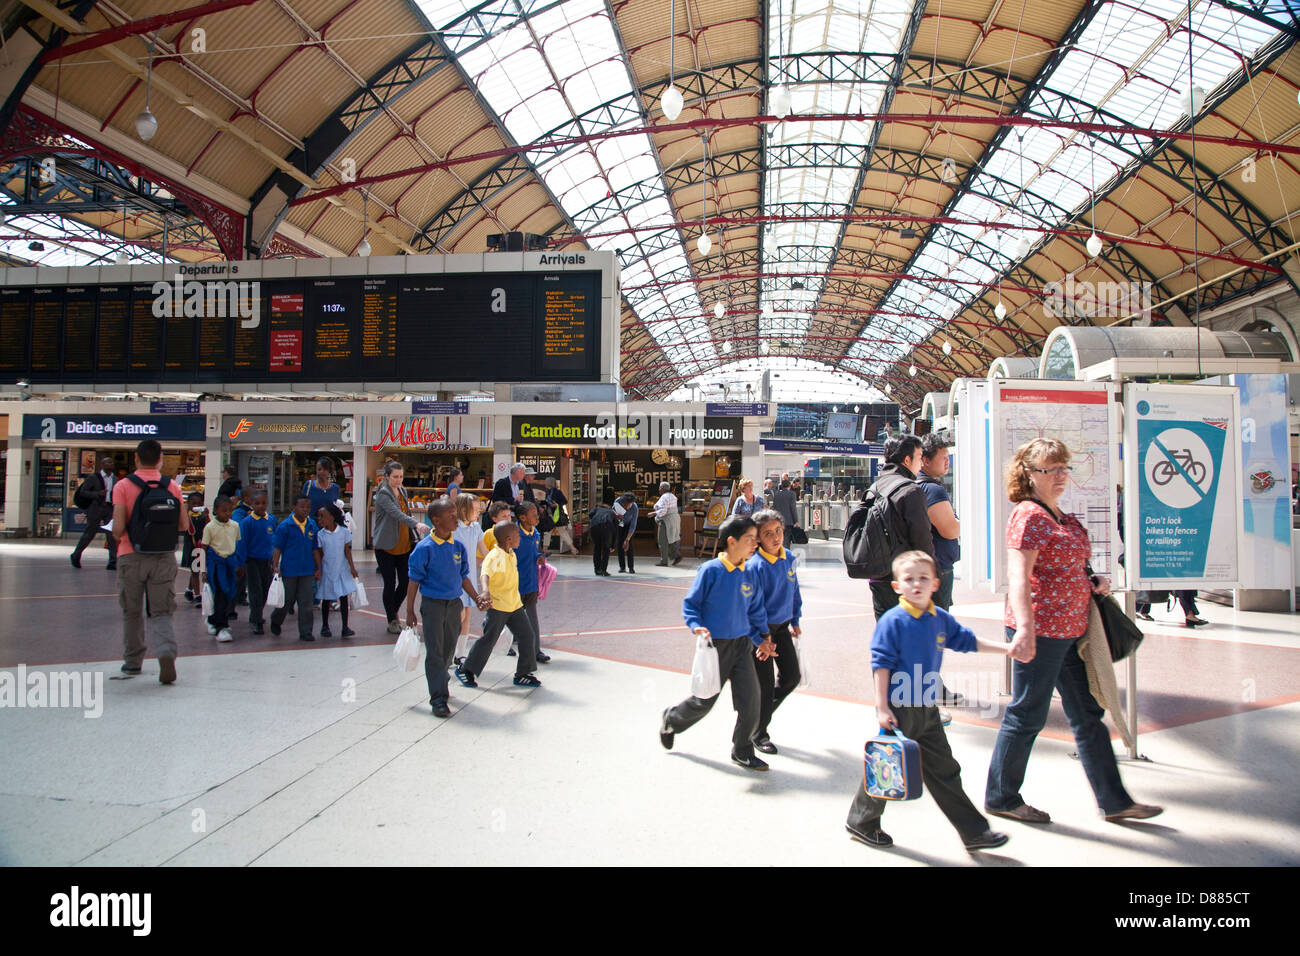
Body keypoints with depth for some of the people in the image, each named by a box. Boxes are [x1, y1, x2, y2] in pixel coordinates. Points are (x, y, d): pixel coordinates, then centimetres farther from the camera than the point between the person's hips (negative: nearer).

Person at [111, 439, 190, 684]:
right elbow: (184, 525, 0)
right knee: (161, 613, 5)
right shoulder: (172, 486, 0)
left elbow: (118, 527, -14)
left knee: (132, 612, 16)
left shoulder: (123, 486, -6)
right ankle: (166, 653, -19)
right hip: (164, 558, 1)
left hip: (132, 557, -1)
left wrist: (116, 536, 9)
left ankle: (133, 662, 28)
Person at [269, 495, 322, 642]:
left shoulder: (312, 526, 5)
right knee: (287, 600, 10)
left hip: (307, 571, 3)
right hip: (289, 570, -3)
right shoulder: (285, 526, -7)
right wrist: (275, 566, -12)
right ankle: (275, 620, 38)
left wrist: (318, 568, 9)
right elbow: (277, 547, -5)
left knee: (306, 603, 3)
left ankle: (305, 632, 10)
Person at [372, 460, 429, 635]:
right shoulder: (383, 494, -14)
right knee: (390, 584, 1)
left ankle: (394, 611, 31)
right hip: (386, 548, -6)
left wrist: (418, 535, 13)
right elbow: (397, 514, -30)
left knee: (406, 582, 6)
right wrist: (417, 524, -45)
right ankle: (392, 621, 16)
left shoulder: (403, 491, 10)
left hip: (404, 547, 6)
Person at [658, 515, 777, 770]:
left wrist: (761, 638, 4)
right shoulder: (710, 570, -14)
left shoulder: (749, 574, 2)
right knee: (705, 700, 7)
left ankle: (743, 751, 18)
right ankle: (671, 719, 37)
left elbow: (755, 610, 12)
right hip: (715, 645, -5)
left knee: (750, 697, -2)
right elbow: (690, 603, -8)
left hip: (741, 644, 5)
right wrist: (696, 626, -23)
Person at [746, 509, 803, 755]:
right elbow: (755, 606, -21)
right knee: (765, 684, 2)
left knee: (791, 676, 11)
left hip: (782, 627, 7)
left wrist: (795, 621, 14)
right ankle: (758, 734, 22)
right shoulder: (755, 565, -23)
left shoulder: (789, 558, -2)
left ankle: (763, 711, 36)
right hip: (761, 630, -6)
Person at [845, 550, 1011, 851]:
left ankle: (974, 831, 23)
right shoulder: (892, 621, -15)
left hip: (927, 710, 6)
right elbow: (881, 663, -16)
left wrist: (1007, 648, 15)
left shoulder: (941, 619, 5)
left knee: (944, 771, 14)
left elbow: (966, 640, 20)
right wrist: (882, 708, -19)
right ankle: (861, 822, 26)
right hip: (899, 711, -6)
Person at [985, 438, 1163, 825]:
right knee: (1027, 716, 1)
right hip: (1040, 631, -9)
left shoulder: (1064, 517, 16)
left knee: (1088, 713, 15)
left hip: (1071, 630, 10)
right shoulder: (1028, 516, -14)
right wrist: (1024, 629, -36)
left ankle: (1114, 800, 26)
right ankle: (1001, 797, 17)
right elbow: (1018, 577, -25)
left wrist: (1095, 582, 8)